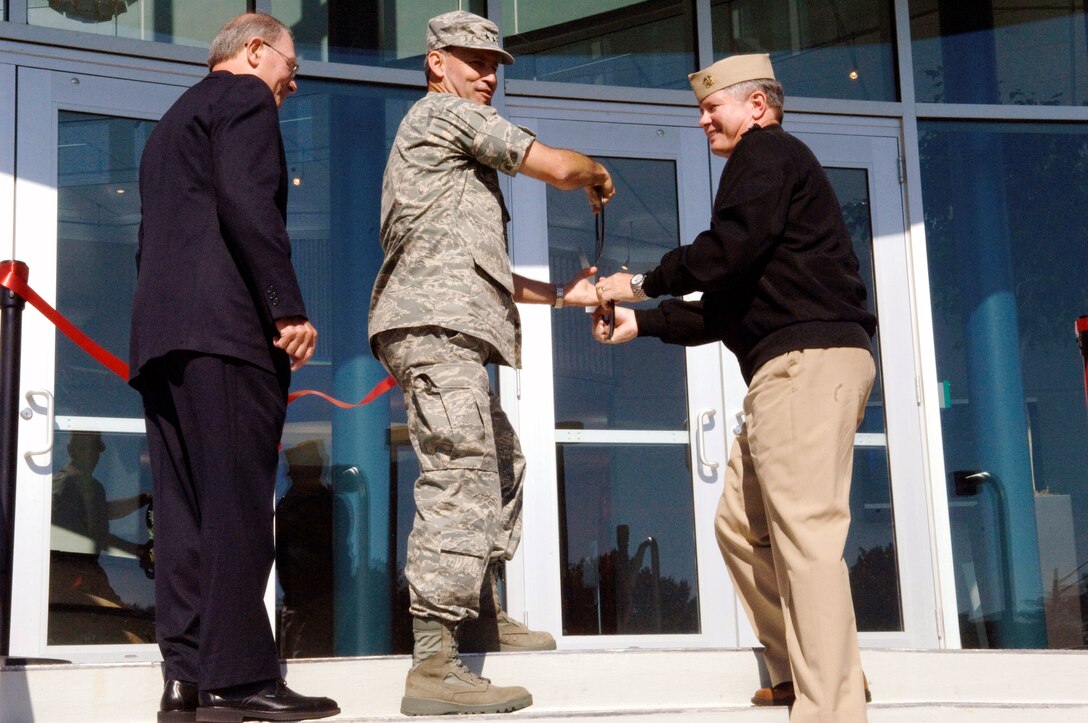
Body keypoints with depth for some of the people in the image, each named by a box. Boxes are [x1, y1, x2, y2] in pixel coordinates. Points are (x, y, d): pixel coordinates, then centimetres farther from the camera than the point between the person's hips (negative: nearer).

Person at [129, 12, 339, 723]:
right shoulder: (244, 97, 4)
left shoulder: (172, 121, 31)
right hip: (225, 323, -9)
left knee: (185, 507, 3)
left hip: (160, 331, 9)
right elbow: (248, 205, -12)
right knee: (237, 502, -12)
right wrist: (289, 309, -15)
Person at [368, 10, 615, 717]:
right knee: (461, 481, -18)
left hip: (448, 331, 11)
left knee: (503, 465, 22)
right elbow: (556, 167, -5)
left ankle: (483, 614, 30)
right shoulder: (450, 114, 0)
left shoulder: (438, 134, 30)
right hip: (436, 327, -11)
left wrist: (561, 293, 25)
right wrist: (597, 174, 18)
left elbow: (477, 271, 29)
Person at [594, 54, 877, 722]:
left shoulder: (765, 151, 0)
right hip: (795, 367, 11)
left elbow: (728, 251, -16)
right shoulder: (768, 165, 30)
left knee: (803, 531, -15)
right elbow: (725, 309, 28)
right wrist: (640, 323, 24)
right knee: (742, 524, 11)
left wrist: (640, 284, -4)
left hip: (808, 358, -11)